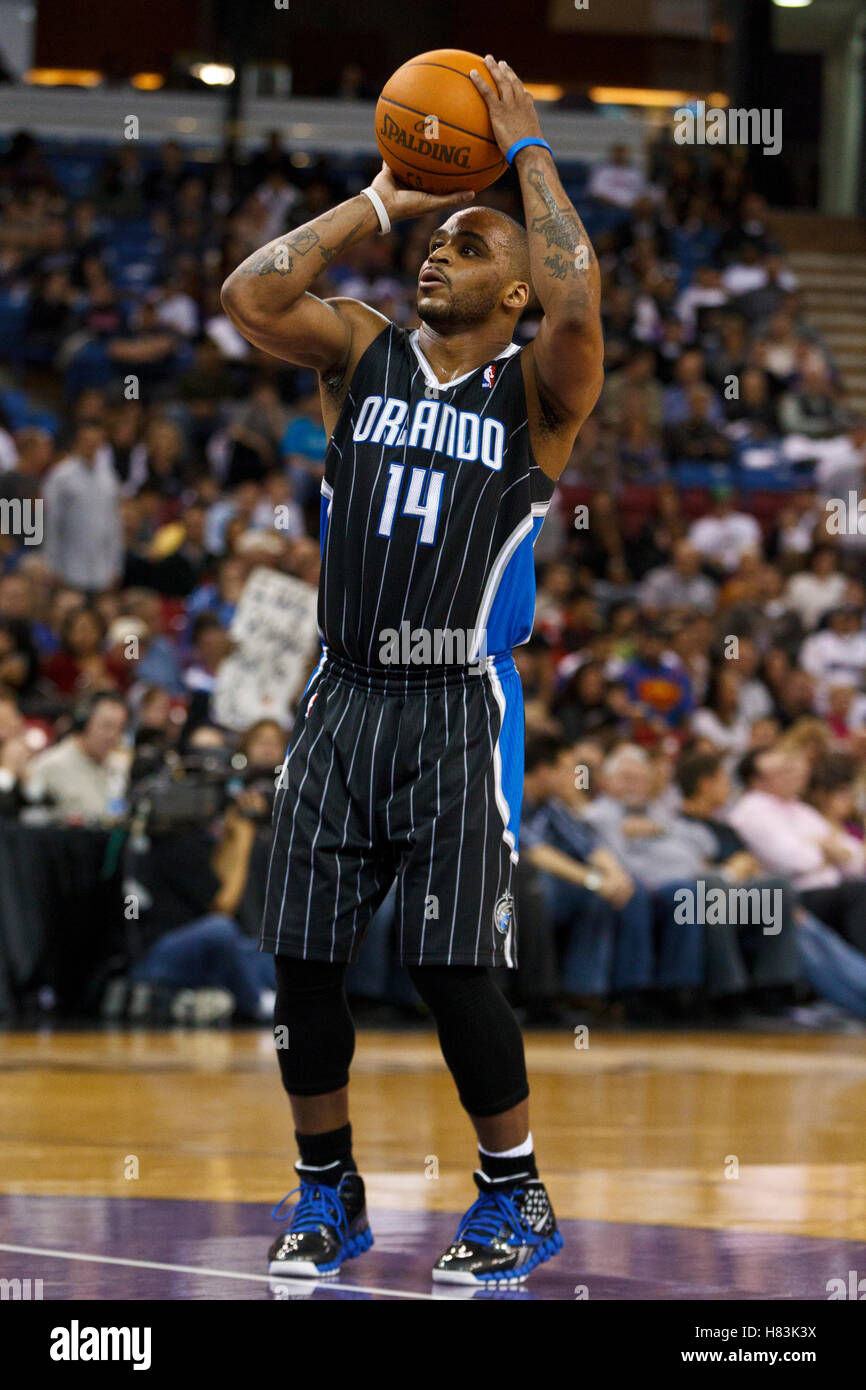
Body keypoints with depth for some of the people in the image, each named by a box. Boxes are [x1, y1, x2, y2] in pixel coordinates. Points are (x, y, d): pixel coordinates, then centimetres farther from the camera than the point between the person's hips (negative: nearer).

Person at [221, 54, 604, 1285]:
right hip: (341, 704, 4)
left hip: (460, 711, -4)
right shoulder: (362, 354, 10)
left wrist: (525, 148, -10)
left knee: (455, 971, -9)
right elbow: (250, 294, -7)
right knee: (304, 962, 3)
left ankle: (516, 1198, 9)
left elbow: (573, 297, -22)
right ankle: (327, 1195, 20)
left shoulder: (537, 388, 0)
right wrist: (380, 203, 0)